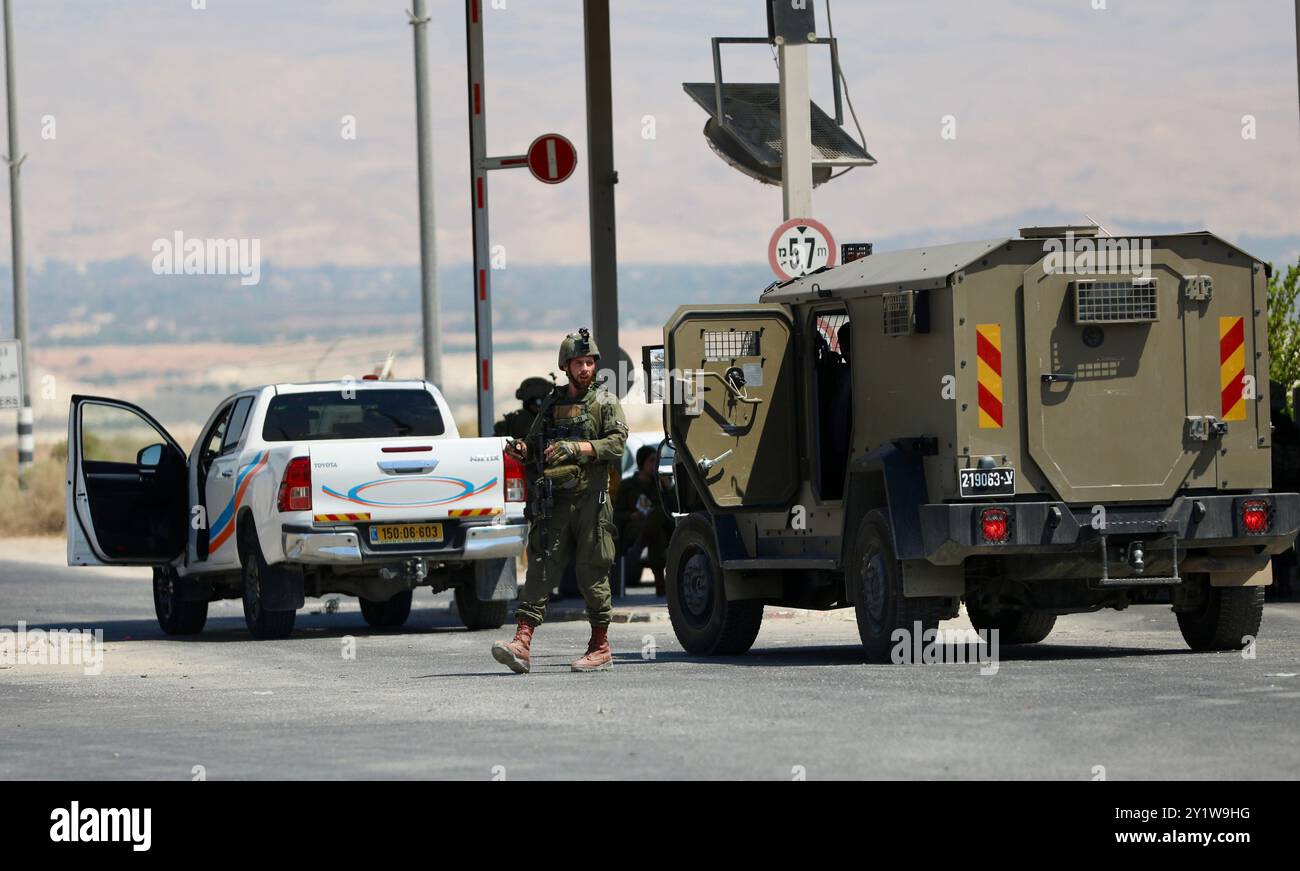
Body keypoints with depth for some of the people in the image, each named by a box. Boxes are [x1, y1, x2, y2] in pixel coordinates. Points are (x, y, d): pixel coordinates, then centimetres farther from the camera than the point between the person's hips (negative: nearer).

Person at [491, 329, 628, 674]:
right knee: (541, 569, -7)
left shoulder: (605, 403, 5)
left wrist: (574, 448, -20)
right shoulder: (552, 403, 19)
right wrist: (521, 450, 1)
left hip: (590, 500, -4)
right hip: (553, 501, 4)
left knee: (592, 574, -1)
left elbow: (616, 444, -9)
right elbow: (535, 447, 25)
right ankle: (522, 644, -16)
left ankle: (600, 648, 10)